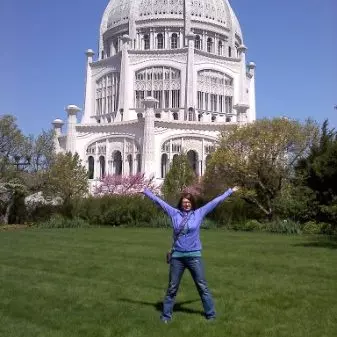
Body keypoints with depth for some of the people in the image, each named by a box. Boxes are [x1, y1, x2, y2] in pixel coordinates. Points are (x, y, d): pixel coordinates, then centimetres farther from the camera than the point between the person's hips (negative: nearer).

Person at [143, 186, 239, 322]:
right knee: (172, 288, 11)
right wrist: (145, 191, 15)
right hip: (177, 256, 1)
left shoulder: (199, 213, 2)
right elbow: (159, 201, 9)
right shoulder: (174, 213, 4)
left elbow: (215, 202, 6)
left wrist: (230, 191, 10)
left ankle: (210, 314, 20)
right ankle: (166, 314, 23)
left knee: (202, 286, 8)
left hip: (194, 256, -1)